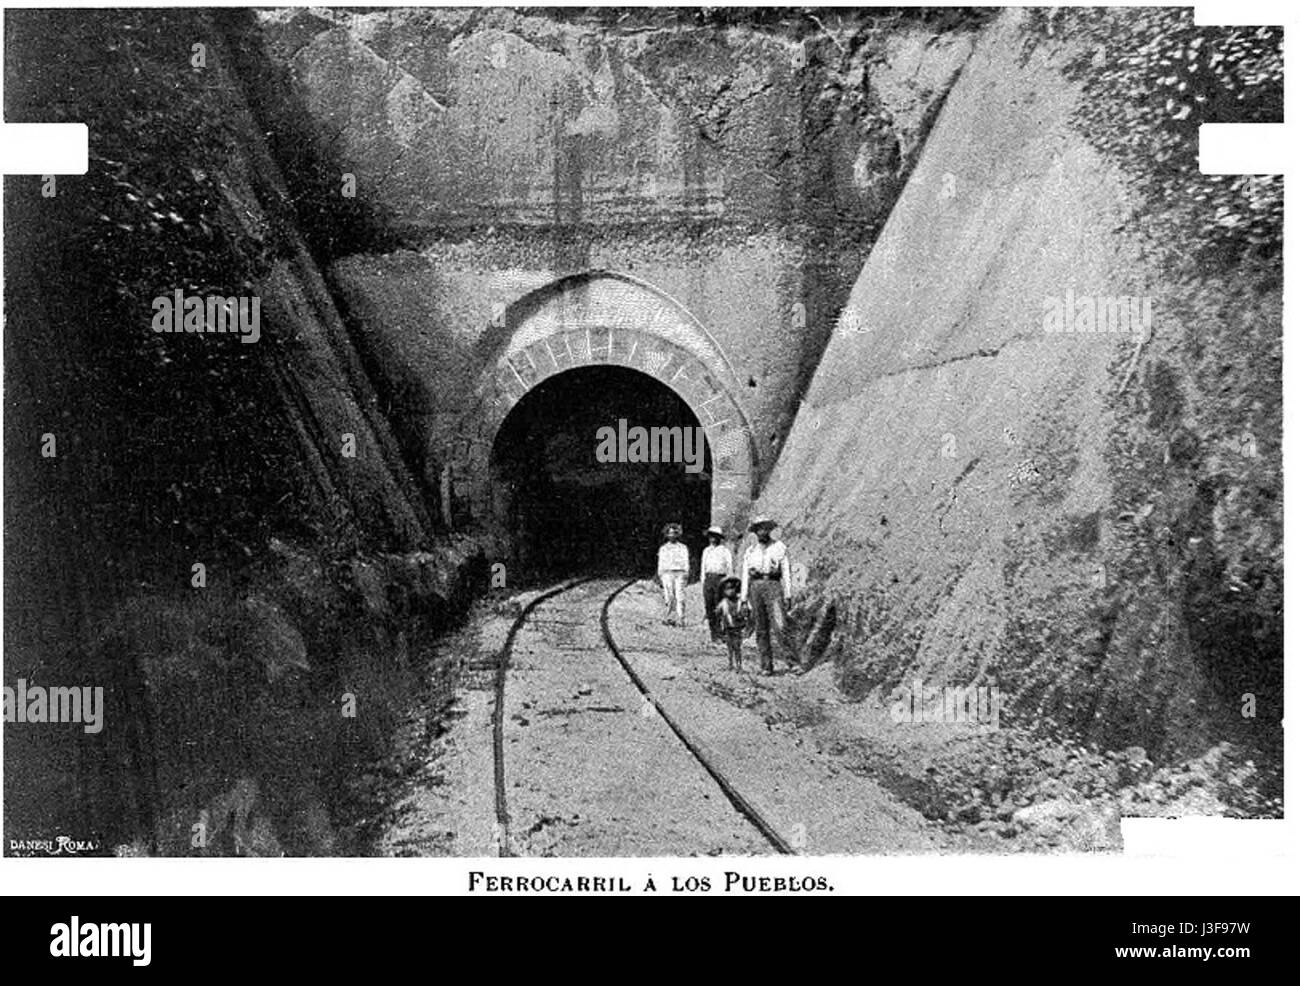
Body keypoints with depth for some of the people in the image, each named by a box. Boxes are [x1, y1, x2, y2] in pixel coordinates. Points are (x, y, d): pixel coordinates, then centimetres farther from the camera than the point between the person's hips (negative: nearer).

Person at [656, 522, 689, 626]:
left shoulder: (683, 547, 14)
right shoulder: (663, 548, 15)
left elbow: (686, 562, 10)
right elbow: (661, 563, 16)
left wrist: (686, 573, -2)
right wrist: (660, 576, 10)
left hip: (680, 573, 0)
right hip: (667, 573, 0)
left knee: (680, 597, -11)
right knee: (669, 597, -8)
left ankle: (681, 620, -11)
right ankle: (667, 618, 2)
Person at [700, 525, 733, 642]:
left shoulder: (725, 550, 3)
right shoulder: (706, 551, 17)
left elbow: (729, 567, 2)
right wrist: (702, 582, 13)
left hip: (720, 578, -4)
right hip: (708, 579, 4)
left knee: (719, 608, -8)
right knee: (709, 606, 0)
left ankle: (721, 634, -3)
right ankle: (713, 633, 6)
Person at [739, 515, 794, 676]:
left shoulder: (779, 547, 8)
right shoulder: (750, 551, 15)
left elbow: (786, 572, 5)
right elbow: (745, 575, 15)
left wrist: (787, 595, -2)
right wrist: (743, 598, 8)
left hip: (773, 585, -2)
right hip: (756, 586, 3)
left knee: (779, 625, -17)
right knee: (761, 629, 2)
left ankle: (787, 656, -5)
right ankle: (765, 666, 4)